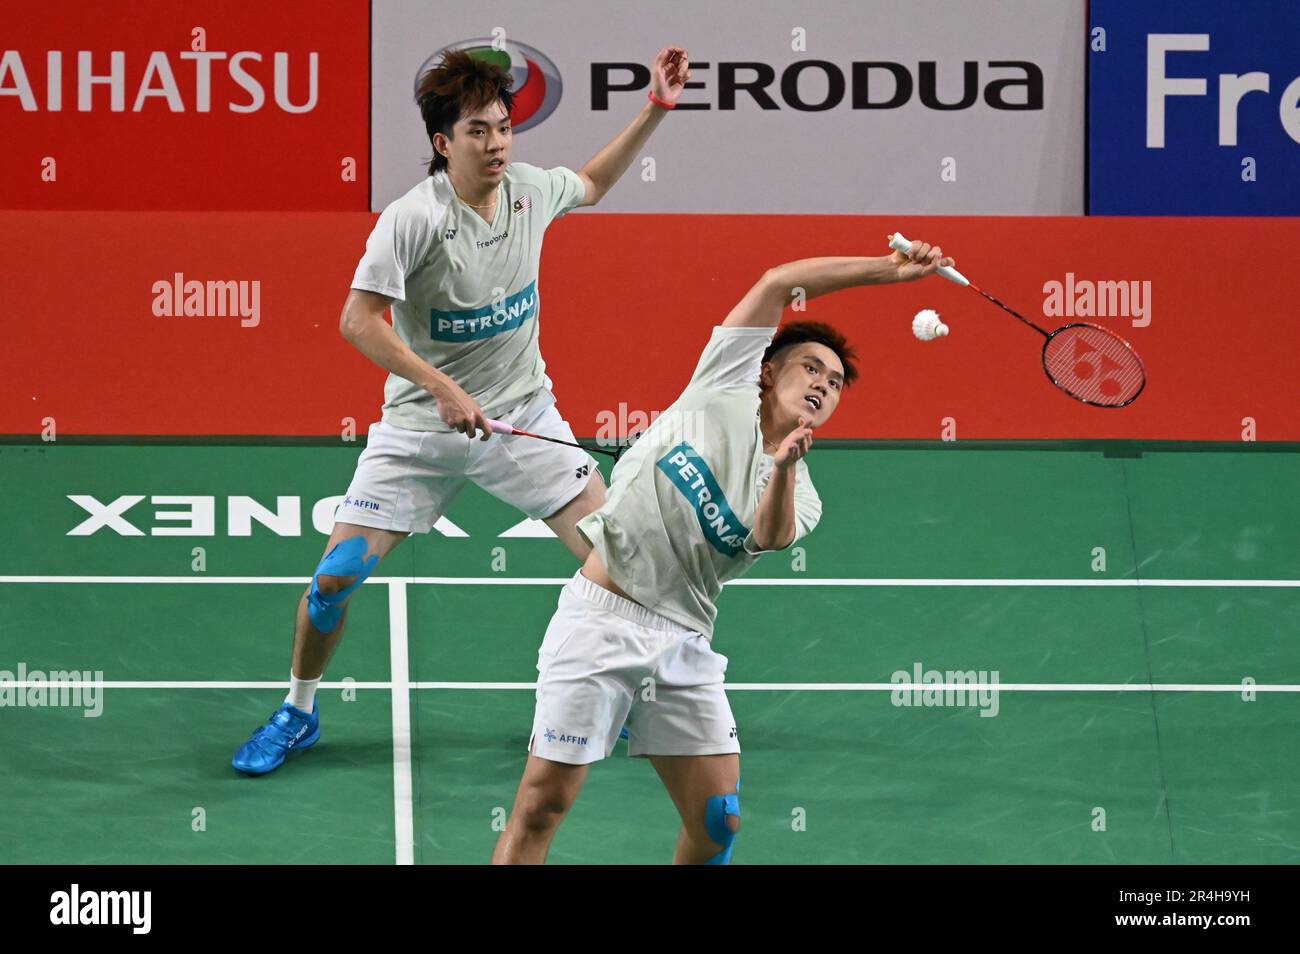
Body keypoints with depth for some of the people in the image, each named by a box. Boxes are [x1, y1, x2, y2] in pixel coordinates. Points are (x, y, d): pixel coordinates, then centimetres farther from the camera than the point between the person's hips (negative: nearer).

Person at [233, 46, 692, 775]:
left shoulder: (531, 189, -4)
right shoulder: (412, 219, -21)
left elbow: (593, 184, 20)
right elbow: (358, 320, -21)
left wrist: (656, 109, 11)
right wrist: (444, 389, -27)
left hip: (521, 415, 4)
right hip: (421, 425, -4)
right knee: (337, 575, -8)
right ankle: (299, 713, 17)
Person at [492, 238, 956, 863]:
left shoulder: (800, 499, 9)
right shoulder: (724, 389, 5)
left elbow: (769, 536, -16)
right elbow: (777, 284, 0)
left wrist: (784, 467, -35)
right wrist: (886, 270, -5)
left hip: (682, 645, 4)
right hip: (601, 617, -4)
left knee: (719, 818, -2)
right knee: (543, 803, -8)